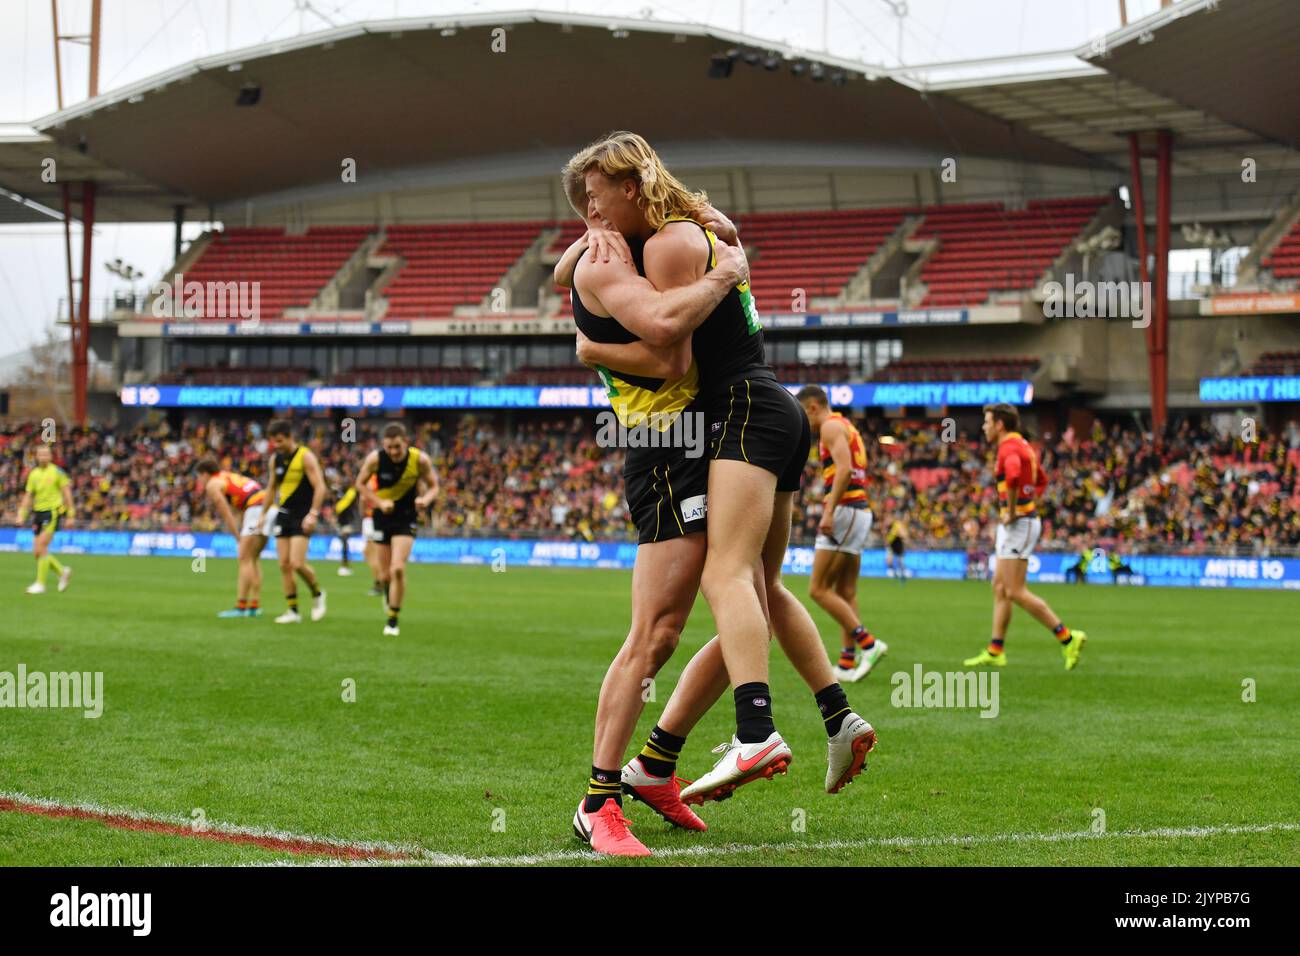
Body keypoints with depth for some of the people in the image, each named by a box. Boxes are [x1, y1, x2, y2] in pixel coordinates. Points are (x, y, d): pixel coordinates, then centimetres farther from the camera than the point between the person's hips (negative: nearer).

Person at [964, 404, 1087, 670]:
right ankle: (995, 652, 14)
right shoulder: (1023, 446, 16)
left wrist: (1011, 511, -26)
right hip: (1026, 518, 10)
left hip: (1018, 525, -10)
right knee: (1000, 588, 12)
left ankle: (1067, 638, -8)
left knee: (1015, 592, -9)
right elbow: (1042, 481, 30)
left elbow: (1013, 476, -38)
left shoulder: (1009, 446, -16)